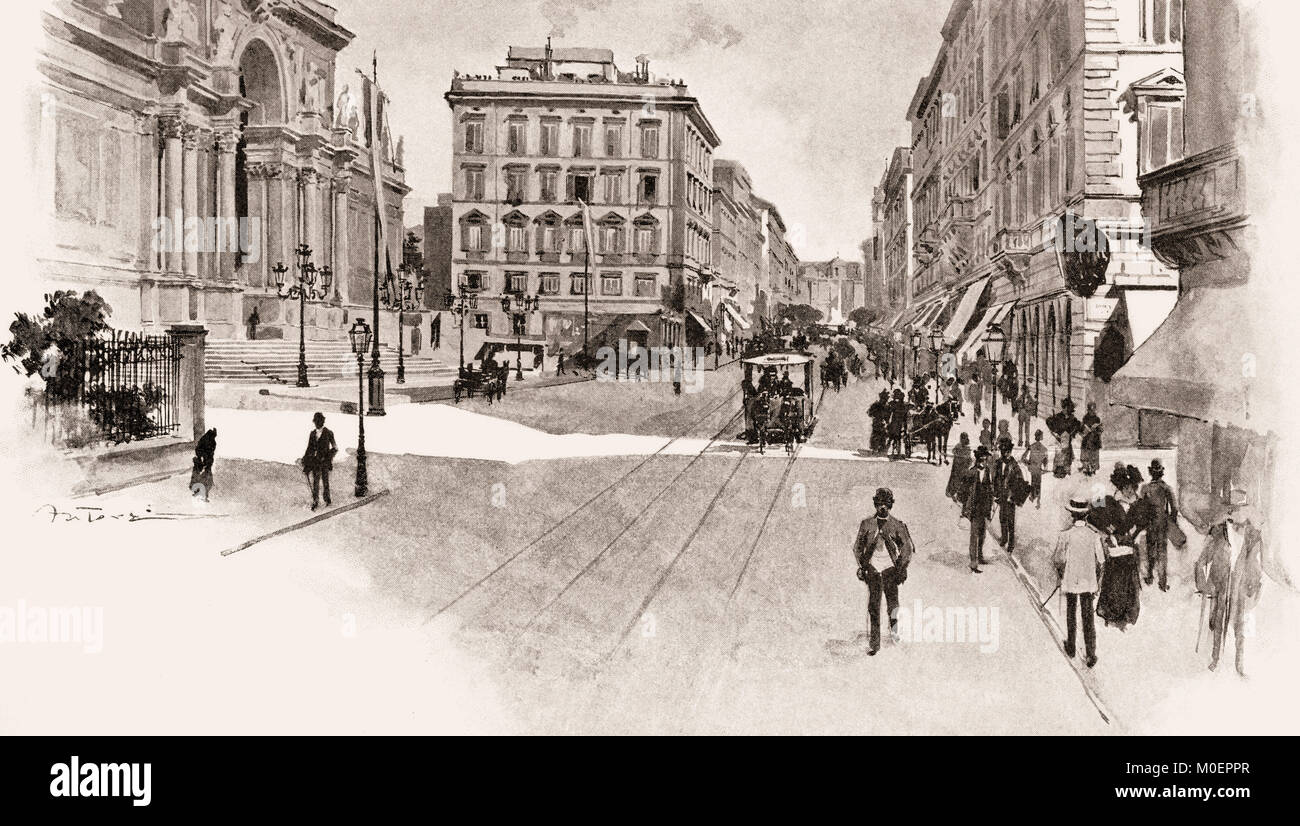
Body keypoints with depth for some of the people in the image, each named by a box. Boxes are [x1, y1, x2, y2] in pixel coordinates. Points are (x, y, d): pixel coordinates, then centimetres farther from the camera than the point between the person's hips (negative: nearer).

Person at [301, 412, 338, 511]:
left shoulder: (328, 433, -4)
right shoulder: (313, 433, 10)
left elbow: (335, 448, -3)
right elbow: (310, 448, 14)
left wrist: (328, 456, -13)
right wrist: (305, 460, 8)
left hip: (324, 461, -4)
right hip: (315, 461, 4)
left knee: (325, 481, 4)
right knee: (315, 482, 3)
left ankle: (327, 500, 16)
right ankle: (315, 502, 8)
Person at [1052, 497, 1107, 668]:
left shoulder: (1065, 534, -13)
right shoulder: (1094, 534, -8)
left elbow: (1058, 559, -12)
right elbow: (1101, 560, -4)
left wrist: (1061, 574, 7)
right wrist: (1095, 578, 11)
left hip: (1070, 580, -1)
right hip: (1088, 581, 1)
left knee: (1071, 614, 16)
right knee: (1088, 616, 7)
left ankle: (1071, 649, 27)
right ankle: (1091, 653, 2)